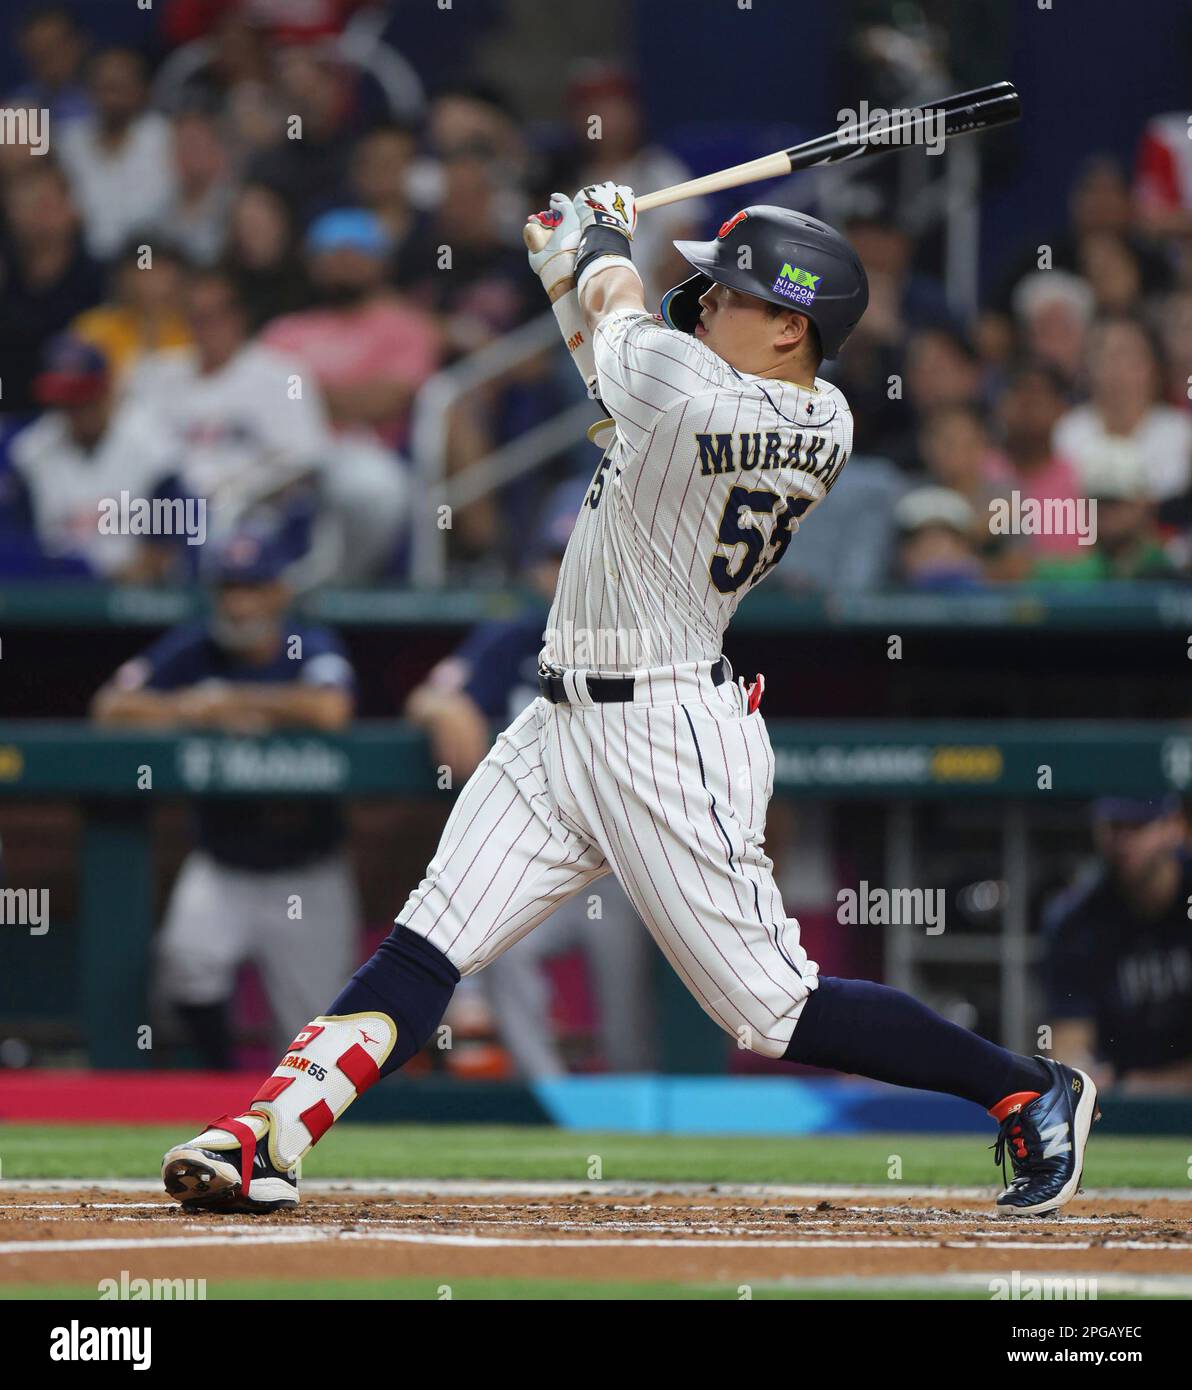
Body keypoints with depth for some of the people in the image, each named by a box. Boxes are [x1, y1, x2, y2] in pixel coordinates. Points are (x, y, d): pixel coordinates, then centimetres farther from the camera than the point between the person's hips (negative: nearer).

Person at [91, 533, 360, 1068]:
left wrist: (225, 700, -24)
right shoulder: (195, 649, -4)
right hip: (221, 869, 1)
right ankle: (223, 1079, -7)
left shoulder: (313, 648, -9)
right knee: (186, 955, -28)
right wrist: (211, 717, -22)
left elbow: (330, 711, -31)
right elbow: (110, 706, -12)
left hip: (306, 877, -1)